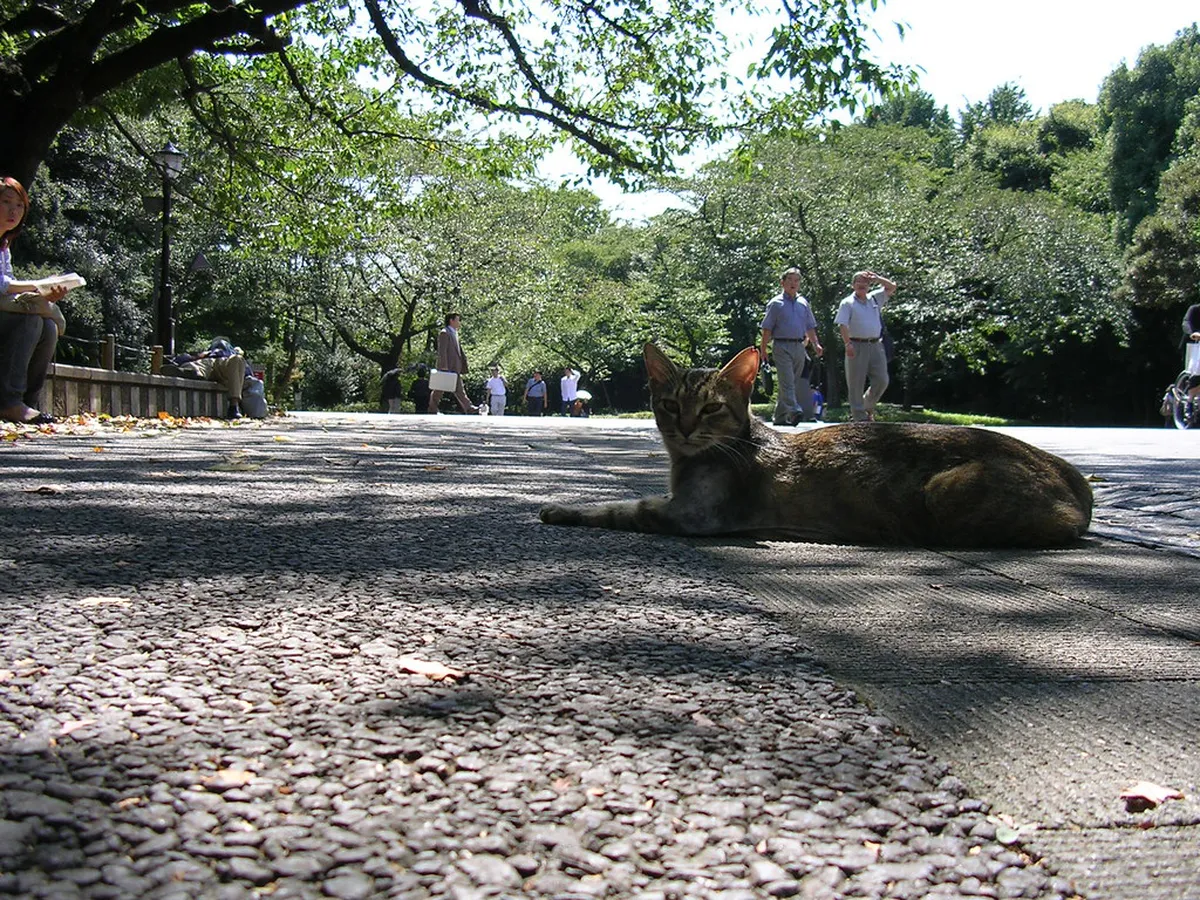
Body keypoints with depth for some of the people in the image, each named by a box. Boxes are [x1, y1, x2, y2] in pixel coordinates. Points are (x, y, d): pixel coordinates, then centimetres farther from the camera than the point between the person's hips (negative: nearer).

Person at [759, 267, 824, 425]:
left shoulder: (803, 303, 15)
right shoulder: (776, 304, 1)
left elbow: (810, 327, 20)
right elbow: (767, 329, -1)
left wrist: (816, 344, 8)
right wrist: (763, 350, -6)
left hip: (799, 347, 5)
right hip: (782, 346, -5)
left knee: (794, 382, 7)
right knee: (787, 381, -16)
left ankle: (779, 416, 14)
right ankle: (794, 412, -27)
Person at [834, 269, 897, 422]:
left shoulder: (875, 298, 16)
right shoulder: (848, 303, 2)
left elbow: (892, 287, 18)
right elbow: (843, 325, -7)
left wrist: (876, 278, 7)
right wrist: (847, 344, -19)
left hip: (875, 345, 4)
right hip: (857, 346, -4)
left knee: (881, 380, 0)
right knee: (856, 383, -1)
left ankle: (868, 406, 22)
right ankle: (859, 417, 4)